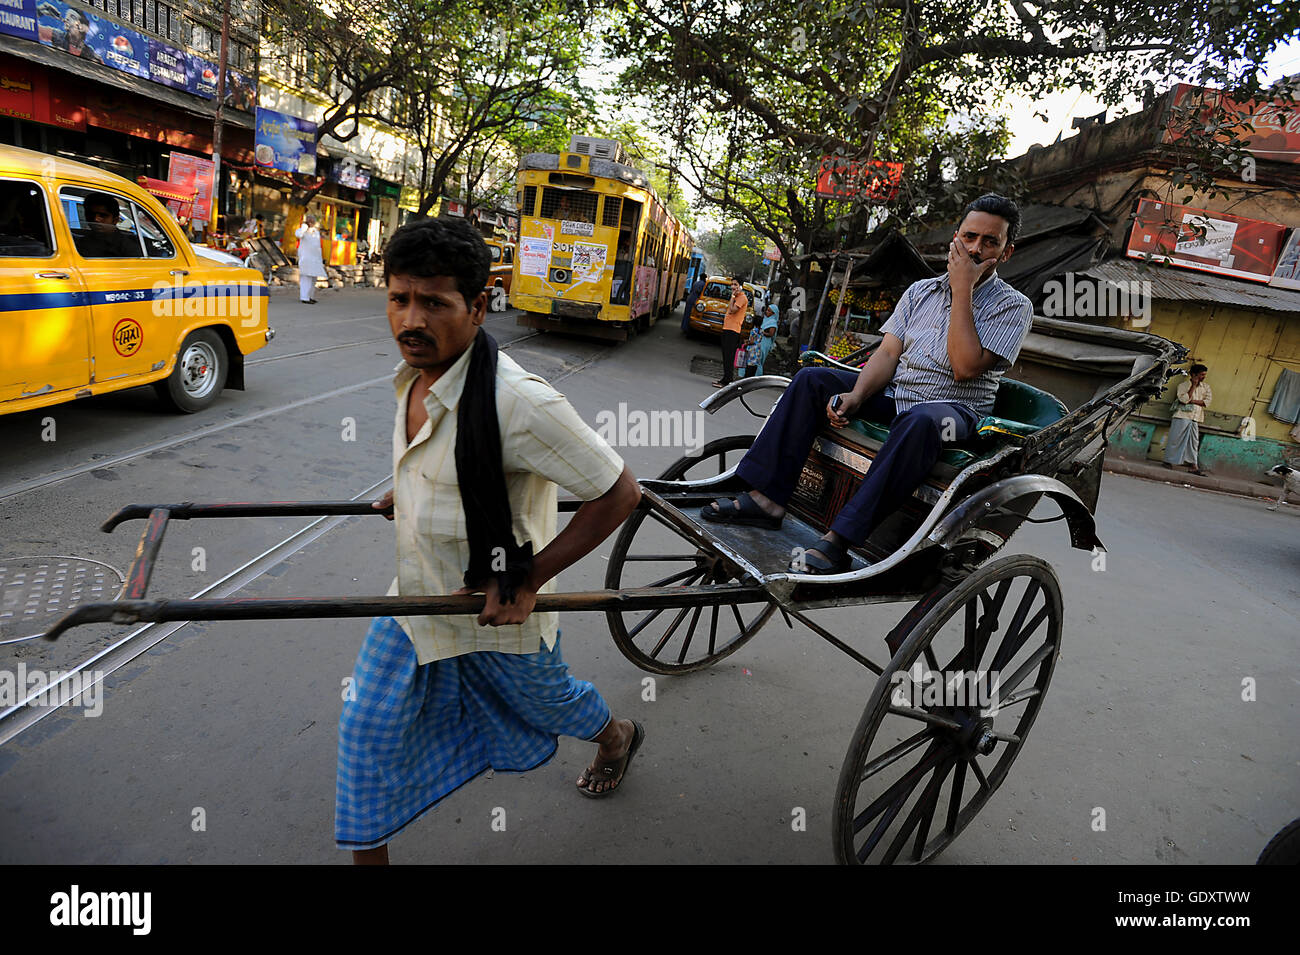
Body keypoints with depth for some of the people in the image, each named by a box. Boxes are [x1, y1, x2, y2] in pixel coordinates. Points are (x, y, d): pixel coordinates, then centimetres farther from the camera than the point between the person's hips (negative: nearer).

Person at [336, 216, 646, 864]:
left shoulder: (518, 401, -34)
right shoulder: (417, 376, -6)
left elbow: (618, 493, -29)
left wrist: (526, 582, -26)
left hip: (496, 613, -6)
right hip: (414, 600, 6)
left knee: (546, 700, 23)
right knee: (366, 732, 9)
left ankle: (617, 739, 58)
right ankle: (368, 854, 34)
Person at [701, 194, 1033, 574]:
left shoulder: (1014, 306, -1)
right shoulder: (921, 291, 14)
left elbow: (965, 367, -17)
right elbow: (888, 352, 4)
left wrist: (962, 289, -14)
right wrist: (856, 396, -15)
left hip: (954, 410, -5)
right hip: (893, 395, 5)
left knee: (921, 420, -41)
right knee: (811, 379, -11)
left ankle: (837, 542, -43)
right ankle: (765, 497, -19)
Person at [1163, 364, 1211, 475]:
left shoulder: (1206, 386, 12)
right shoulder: (1183, 385, 0)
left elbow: (1208, 401, 2)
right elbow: (1184, 399, -15)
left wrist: (1193, 401, -10)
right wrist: (1194, 385, -11)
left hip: (1195, 418, 4)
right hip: (1182, 416, -4)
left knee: (1194, 442, 2)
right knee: (1176, 439, -4)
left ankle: (1193, 465, 1)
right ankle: (1170, 461, 2)